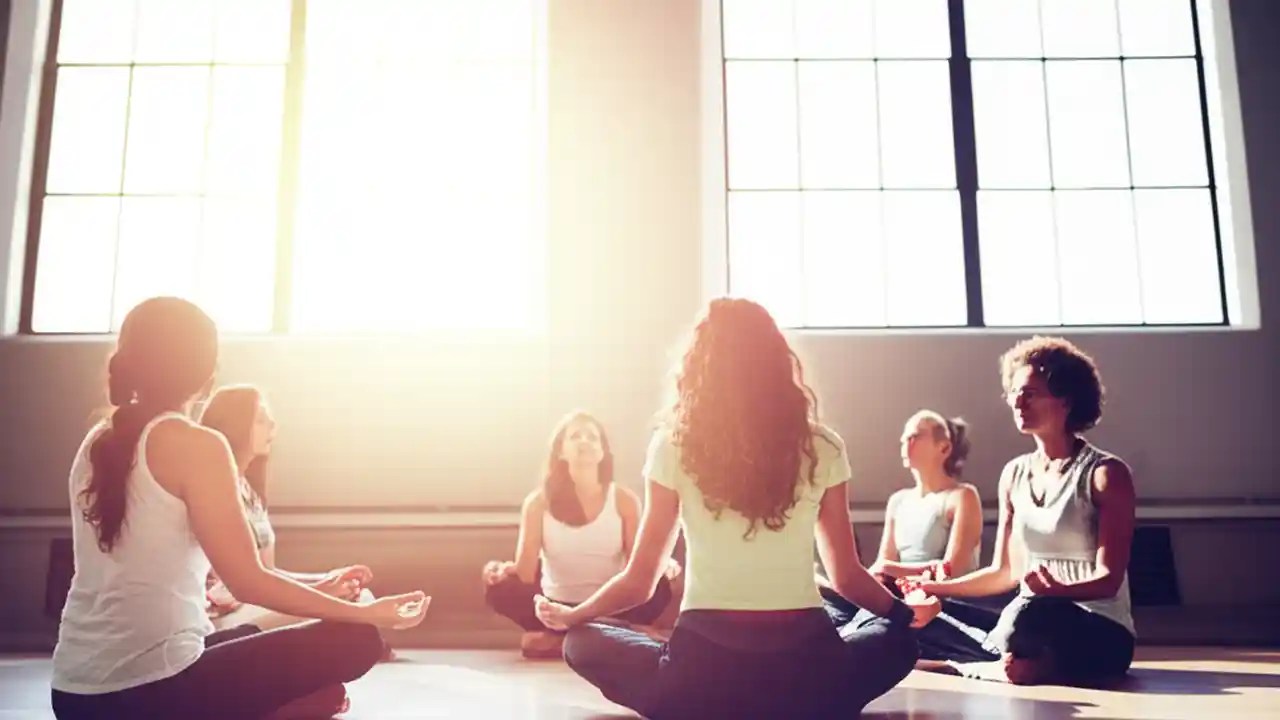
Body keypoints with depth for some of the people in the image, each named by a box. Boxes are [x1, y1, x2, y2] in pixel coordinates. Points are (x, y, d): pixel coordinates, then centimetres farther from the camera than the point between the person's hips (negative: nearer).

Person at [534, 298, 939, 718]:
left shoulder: (674, 446, -3)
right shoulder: (821, 448, 1)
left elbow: (640, 582, 3)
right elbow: (847, 577, 8)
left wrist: (570, 615, 22)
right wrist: (905, 612, 30)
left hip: (704, 668, -2)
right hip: (802, 671, 2)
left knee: (582, 643, 24)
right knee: (898, 639, 32)